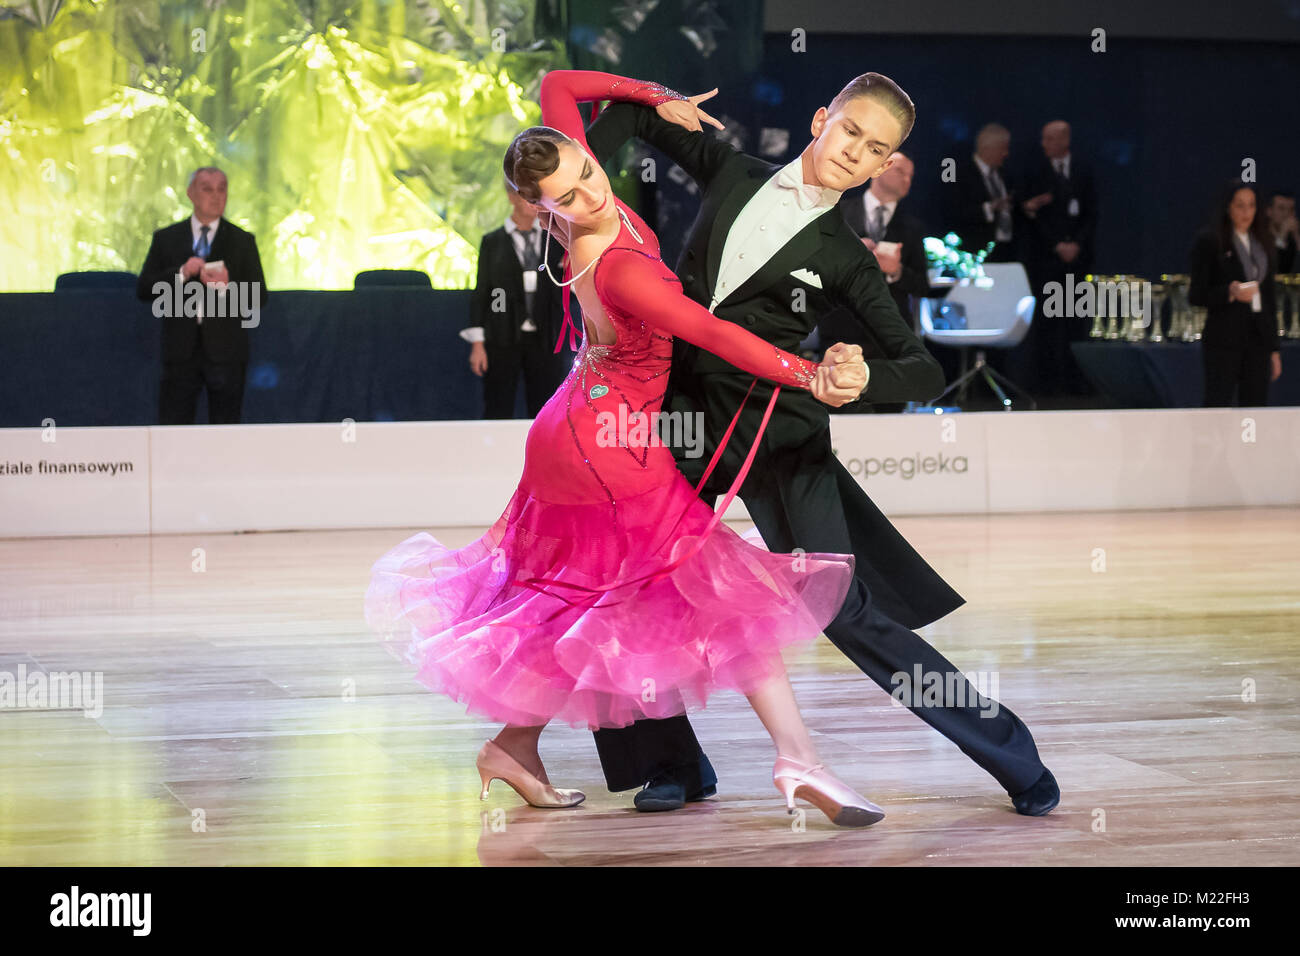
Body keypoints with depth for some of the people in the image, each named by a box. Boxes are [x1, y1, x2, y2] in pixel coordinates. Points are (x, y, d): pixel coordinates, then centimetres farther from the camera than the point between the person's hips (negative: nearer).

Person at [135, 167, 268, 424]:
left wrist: (229, 286, -16)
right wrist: (181, 273, -13)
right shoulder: (166, 238, 9)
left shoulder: (242, 241, 7)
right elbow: (143, 290, 2)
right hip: (181, 351, 0)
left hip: (225, 352, 0)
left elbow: (259, 297, 3)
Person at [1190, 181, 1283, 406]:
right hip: (1223, 341, -6)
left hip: (1258, 339, 6)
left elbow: (1269, 297, 18)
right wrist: (1230, 293, -23)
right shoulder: (1209, 241, -3)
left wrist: (1274, 348, 15)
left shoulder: (1262, 243, 14)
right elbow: (1196, 295, -5)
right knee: (1217, 406, -9)